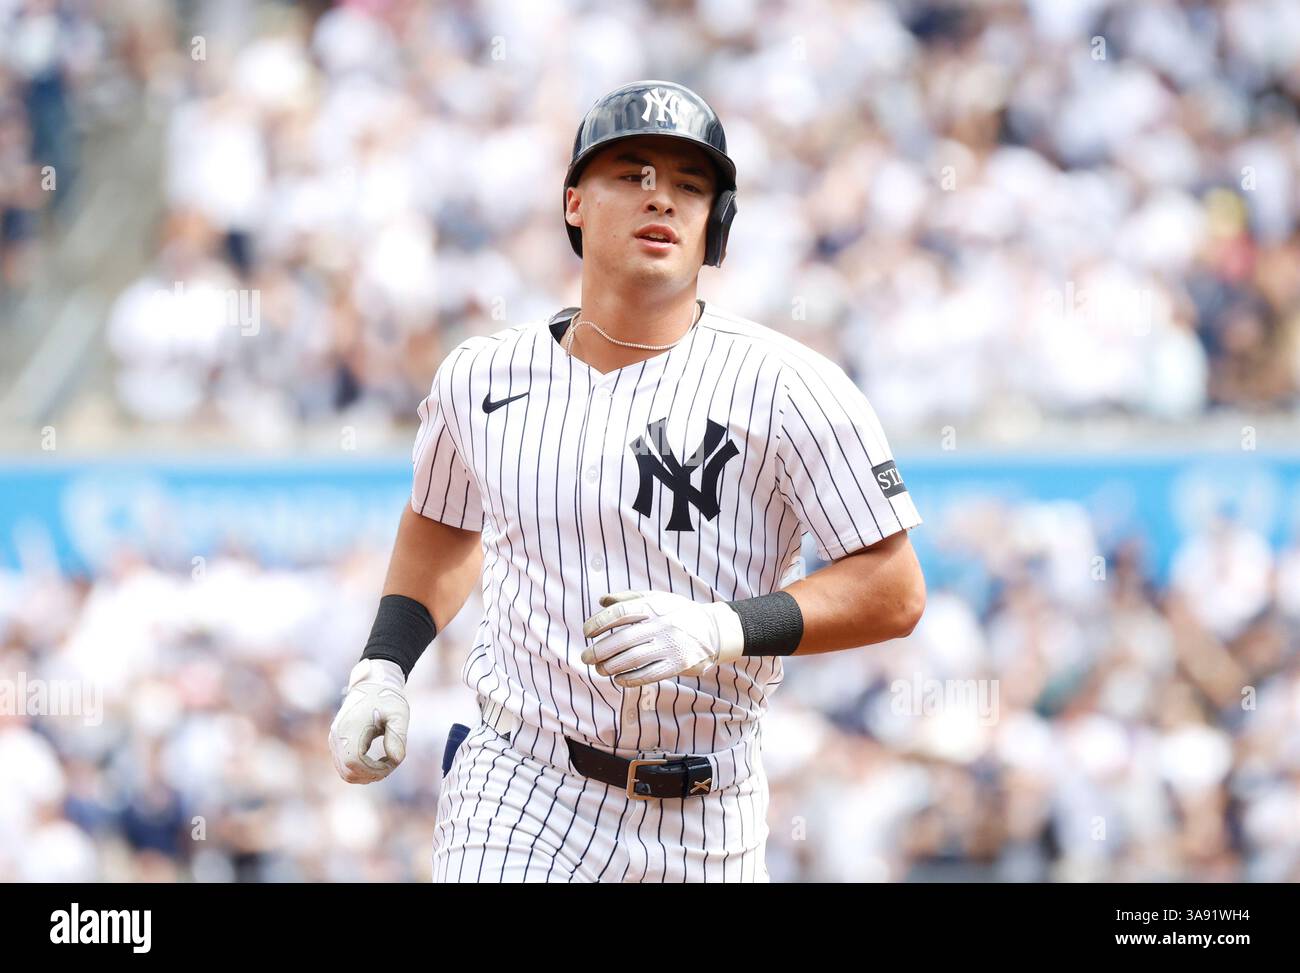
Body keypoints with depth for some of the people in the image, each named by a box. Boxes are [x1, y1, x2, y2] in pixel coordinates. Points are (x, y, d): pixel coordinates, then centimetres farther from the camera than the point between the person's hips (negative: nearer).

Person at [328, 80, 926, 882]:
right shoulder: (482, 378, 4)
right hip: (517, 800, 1)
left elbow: (895, 590, -10)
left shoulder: (785, 387, -9)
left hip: (706, 824, -1)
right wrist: (383, 668, 12)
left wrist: (722, 629, -23)